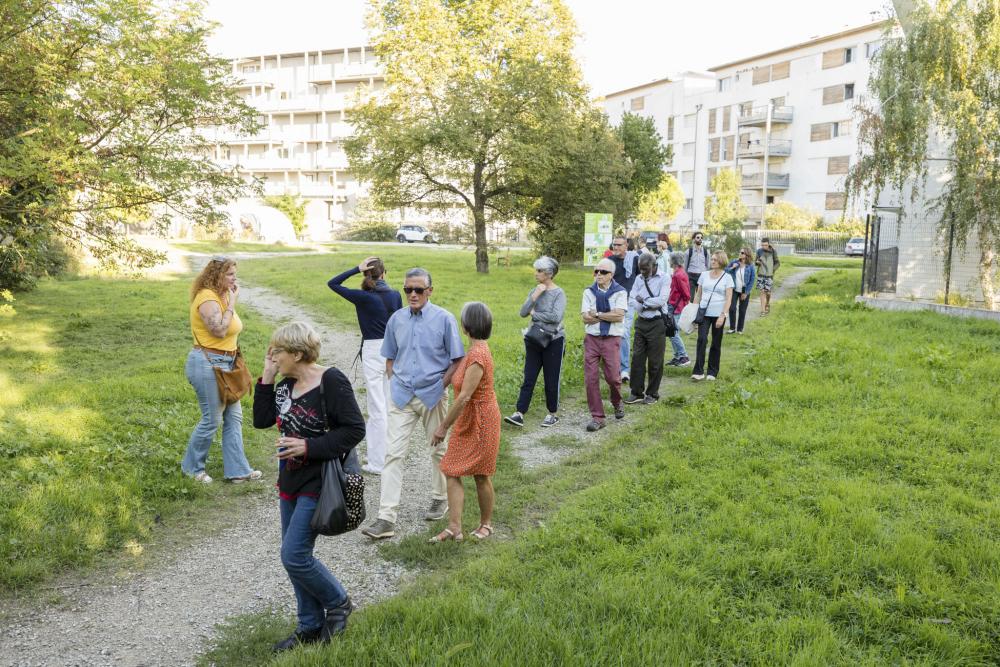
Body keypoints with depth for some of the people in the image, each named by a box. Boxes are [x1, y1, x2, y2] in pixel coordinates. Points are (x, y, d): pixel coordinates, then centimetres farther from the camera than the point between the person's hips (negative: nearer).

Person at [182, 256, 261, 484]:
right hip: (208, 364, -10)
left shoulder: (221, 295, 12)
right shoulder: (207, 298, -16)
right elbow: (219, 330, -26)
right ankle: (192, 467, 21)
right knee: (211, 420, 1)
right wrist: (231, 303, -20)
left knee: (234, 417, 10)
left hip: (224, 363, 10)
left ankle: (237, 470, 17)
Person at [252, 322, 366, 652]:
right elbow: (261, 420, 4)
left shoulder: (331, 381, -17)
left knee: (294, 556, -8)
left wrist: (308, 446, -23)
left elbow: (355, 429, -19)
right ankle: (310, 626, 29)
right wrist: (267, 377, -2)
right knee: (296, 557, 14)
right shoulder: (286, 384, 6)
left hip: (317, 484, -8)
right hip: (290, 481, 8)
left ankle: (338, 602, 17)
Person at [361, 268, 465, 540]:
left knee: (439, 450, 15)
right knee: (393, 453, -4)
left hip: (432, 395, -2)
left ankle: (440, 499, 37)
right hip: (401, 395, 2)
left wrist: (440, 385, -9)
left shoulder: (444, 319, -8)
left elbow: (458, 359, -4)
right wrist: (394, 384, 3)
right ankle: (386, 518, -3)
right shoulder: (396, 319, 1)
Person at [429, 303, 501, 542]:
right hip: (466, 421, 9)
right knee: (452, 471, 4)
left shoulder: (478, 355, -26)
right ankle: (454, 527, 6)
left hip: (480, 422, -9)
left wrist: (443, 426, -21)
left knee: (481, 475, 8)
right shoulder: (475, 349, 5)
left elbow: (464, 397, -27)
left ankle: (486, 524, 26)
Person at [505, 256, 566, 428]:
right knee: (528, 379, 3)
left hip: (553, 341, -5)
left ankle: (553, 414, 20)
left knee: (551, 380, 5)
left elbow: (556, 317, -24)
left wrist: (534, 313, -12)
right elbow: (523, 312, -4)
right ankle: (519, 414, 2)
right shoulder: (534, 291, 6)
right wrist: (535, 296, -15)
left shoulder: (558, 293, -10)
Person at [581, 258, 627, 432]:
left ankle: (617, 403, 30)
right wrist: (609, 316, -10)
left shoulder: (620, 292, -1)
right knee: (591, 378, -1)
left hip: (611, 339, -3)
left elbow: (619, 315, -14)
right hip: (592, 339, 3)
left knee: (613, 377, -3)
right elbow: (585, 317, -5)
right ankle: (597, 417, 8)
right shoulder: (589, 292, 6)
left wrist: (597, 314, -10)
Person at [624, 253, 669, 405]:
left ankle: (652, 394, 16)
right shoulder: (639, 279, 8)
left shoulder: (662, 280, -6)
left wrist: (643, 300, -7)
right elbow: (632, 300, 1)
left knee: (655, 361, 4)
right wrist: (649, 306, -12)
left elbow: (661, 300, -18)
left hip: (656, 324, -4)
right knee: (637, 358, 5)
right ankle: (636, 392, 14)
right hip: (641, 322, 5)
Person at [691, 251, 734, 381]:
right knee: (702, 339, -13)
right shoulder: (704, 275, 7)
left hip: (718, 314, -1)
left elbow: (728, 299, -5)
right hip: (704, 313, 1)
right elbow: (698, 294, 12)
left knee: (716, 343, 6)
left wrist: (722, 316, -14)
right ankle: (698, 371, -12)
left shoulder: (727, 277, -1)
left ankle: (712, 372, 17)